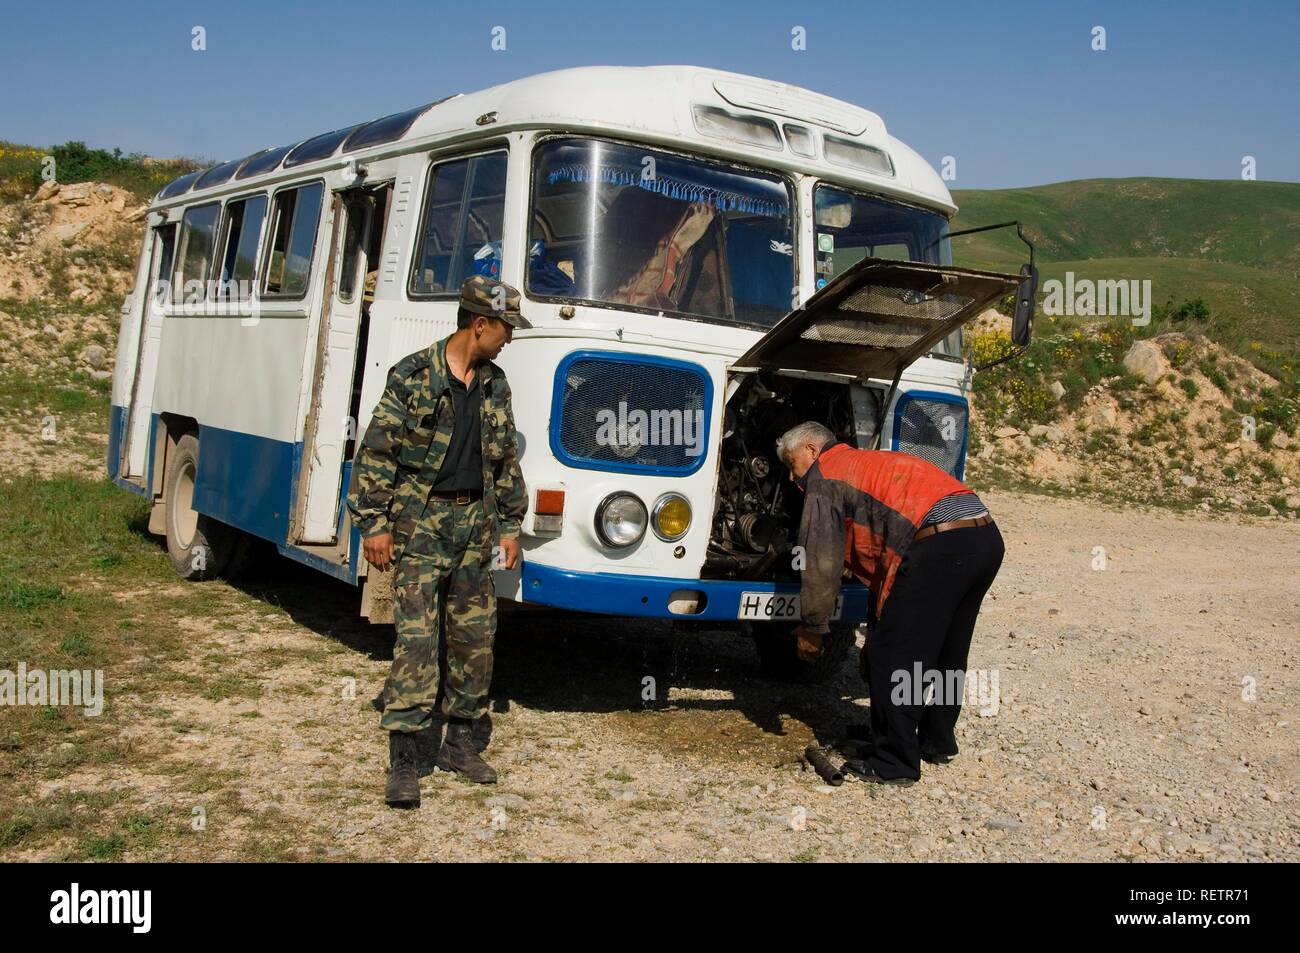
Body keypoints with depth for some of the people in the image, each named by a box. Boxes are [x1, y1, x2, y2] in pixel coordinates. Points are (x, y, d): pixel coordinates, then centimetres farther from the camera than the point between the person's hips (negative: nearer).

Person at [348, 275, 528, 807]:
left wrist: (510, 525, 15)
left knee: (475, 636, 8)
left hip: (475, 525, 6)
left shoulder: (494, 385, 11)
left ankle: (459, 742, 23)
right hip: (419, 524, -6)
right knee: (416, 637, -8)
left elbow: (506, 460, 18)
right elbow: (375, 452, -8)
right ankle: (402, 759, -3)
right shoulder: (413, 376, -8)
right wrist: (374, 524, -12)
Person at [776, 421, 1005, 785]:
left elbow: (822, 561, 1)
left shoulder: (825, 477, 7)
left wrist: (811, 628, 11)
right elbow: (878, 547, 38)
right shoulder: (871, 461, 33)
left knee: (893, 656, 3)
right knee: (946, 654, 25)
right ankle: (937, 741, 39)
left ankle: (893, 763, 9)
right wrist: (878, 618, 42)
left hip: (940, 546, -9)